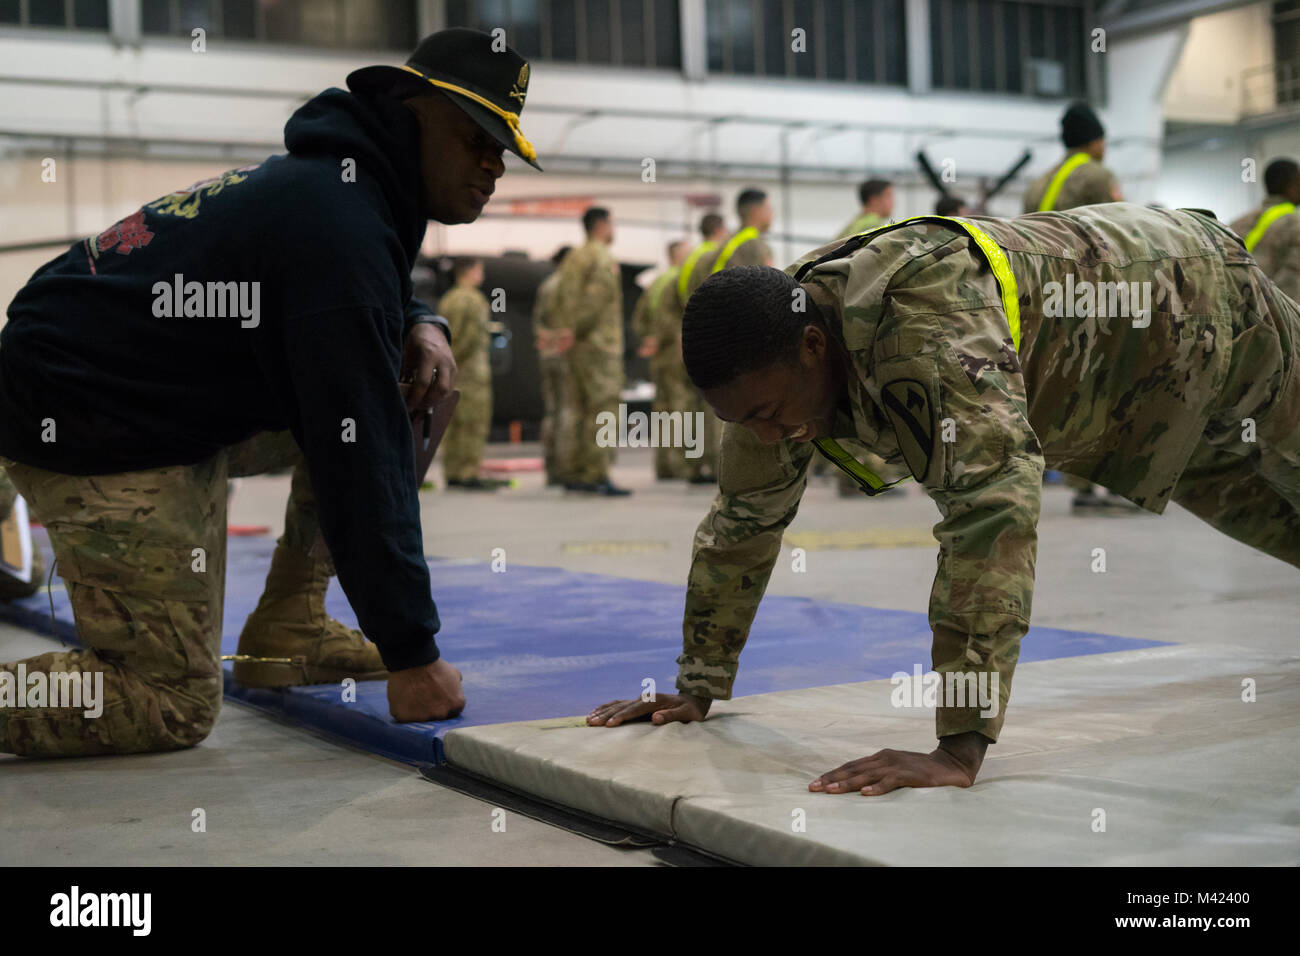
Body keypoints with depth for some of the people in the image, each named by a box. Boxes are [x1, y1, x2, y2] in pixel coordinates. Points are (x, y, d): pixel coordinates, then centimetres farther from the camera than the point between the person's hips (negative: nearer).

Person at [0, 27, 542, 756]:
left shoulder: (335, 180, 5)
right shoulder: (341, 227, -25)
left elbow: (368, 302, 27)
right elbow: (359, 458, -27)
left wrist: (422, 327, 0)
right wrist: (413, 655, -22)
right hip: (93, 437, -10)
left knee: (404, 394, 7)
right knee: (174, 706, -8)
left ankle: (287, 632, 12)